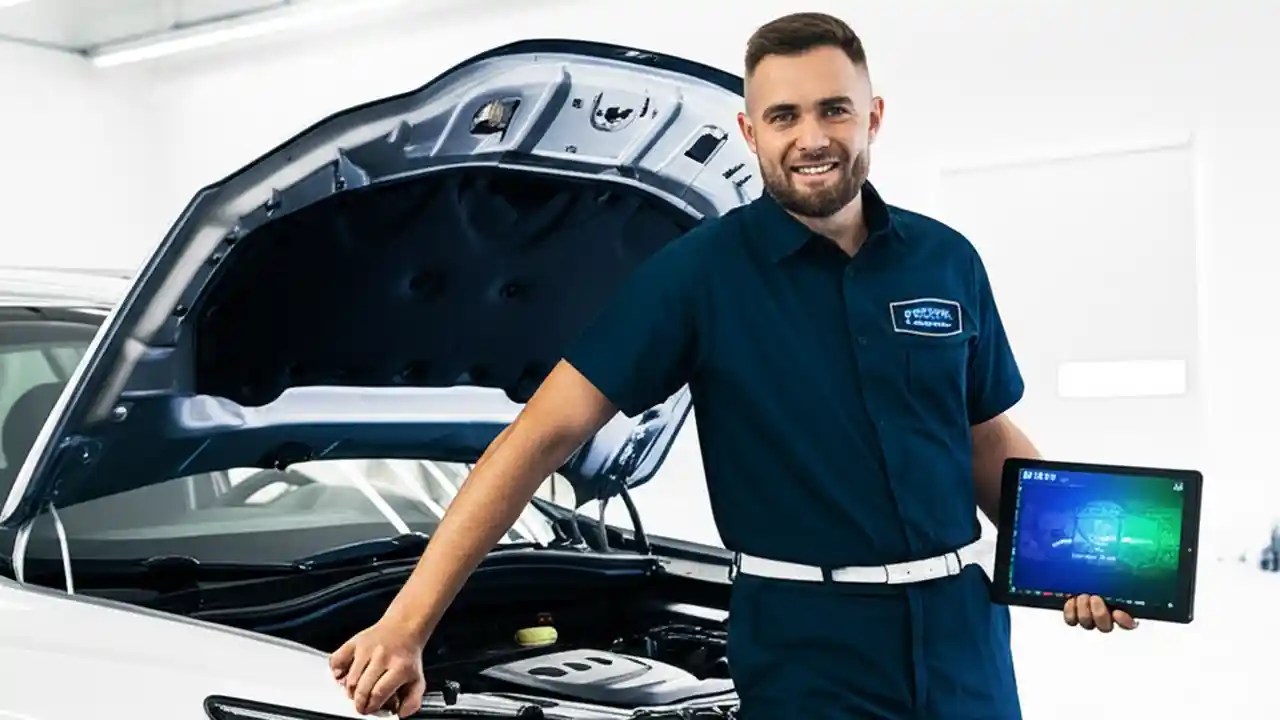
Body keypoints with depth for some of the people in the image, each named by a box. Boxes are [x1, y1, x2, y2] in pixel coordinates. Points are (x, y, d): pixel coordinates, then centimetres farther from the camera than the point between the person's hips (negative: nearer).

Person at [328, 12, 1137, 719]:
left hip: (960, 629, 4)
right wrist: (408, 621, -19)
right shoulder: (703, 271, -8)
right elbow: (546, 432, -13)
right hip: (805, 640, -4)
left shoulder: (947, 261, 5)